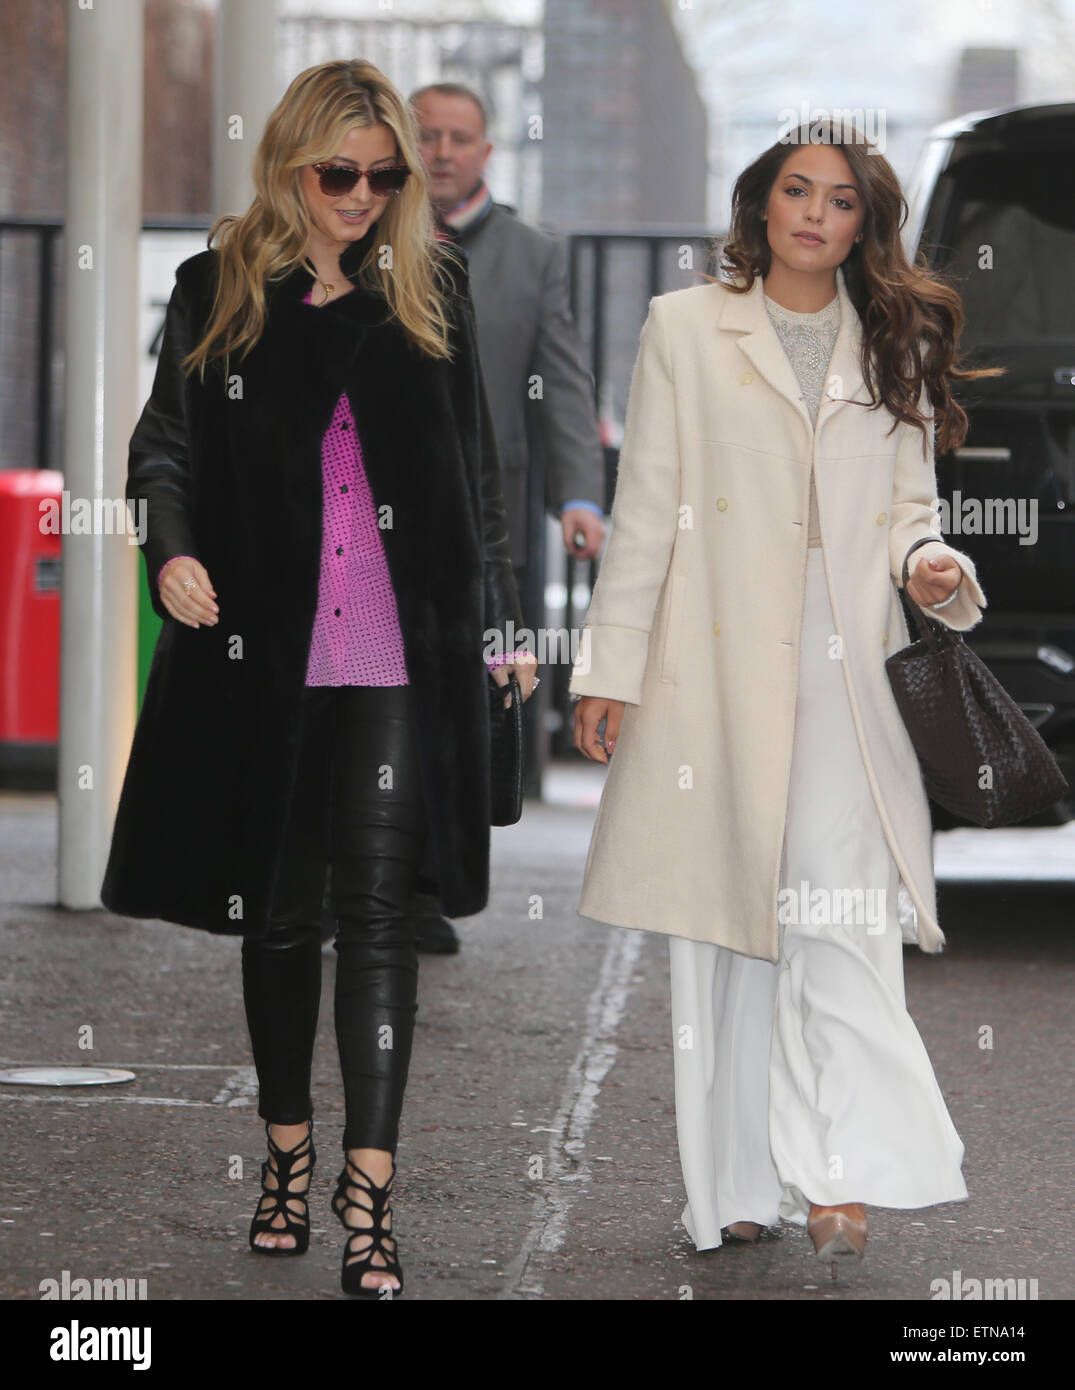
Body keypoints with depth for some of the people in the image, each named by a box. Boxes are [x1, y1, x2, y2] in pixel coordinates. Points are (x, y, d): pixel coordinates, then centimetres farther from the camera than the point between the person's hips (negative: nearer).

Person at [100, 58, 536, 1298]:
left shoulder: (429, 289, 7)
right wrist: (173, 550, -14)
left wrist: (498, 623, 11)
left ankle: (368, 1188, -8)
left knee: (380, 910, -6)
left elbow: (475, 468, 12)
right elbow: (164, 442, 6)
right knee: (278, 907, 10)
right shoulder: (219, 289, 4)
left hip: (402, 657, 0)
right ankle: (287, 1151, 25)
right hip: (262, 651, 1)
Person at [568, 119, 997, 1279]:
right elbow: (646, 507, 5)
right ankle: (734, 1186, 7)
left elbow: (906, 506, 17)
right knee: (723, 927, 1)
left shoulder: (895, 347, 15)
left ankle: (833, 1175, -15)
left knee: (841, 919, -13)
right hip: (716, 672, -1)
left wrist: (929, 565, -7)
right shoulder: (686, 329, 9)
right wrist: (610, 668, 1)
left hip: (848, 674, 1)